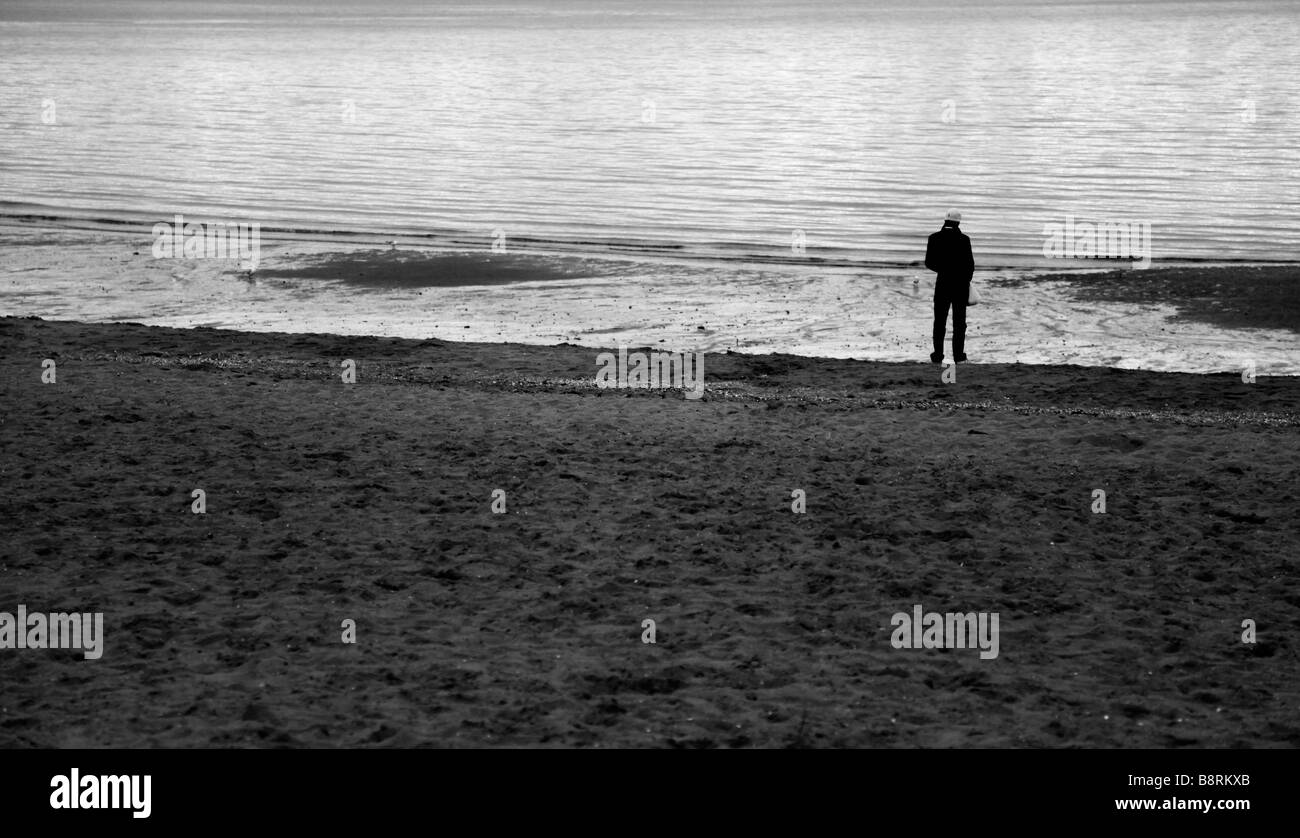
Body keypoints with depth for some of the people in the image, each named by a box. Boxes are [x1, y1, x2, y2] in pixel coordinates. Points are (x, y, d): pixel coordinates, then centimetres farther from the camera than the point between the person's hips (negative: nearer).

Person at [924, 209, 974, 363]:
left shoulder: (934, 238, -6)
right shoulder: (963, 239, -12)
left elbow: (929, 262, -2)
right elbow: (970, 264, -8)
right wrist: (967, 280, 10)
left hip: (942, 283, 1)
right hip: (961, 283, -1)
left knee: (939, 321, 10)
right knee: (959, 321, 9)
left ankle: (938, 354, 9)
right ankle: (958, 354, 9)